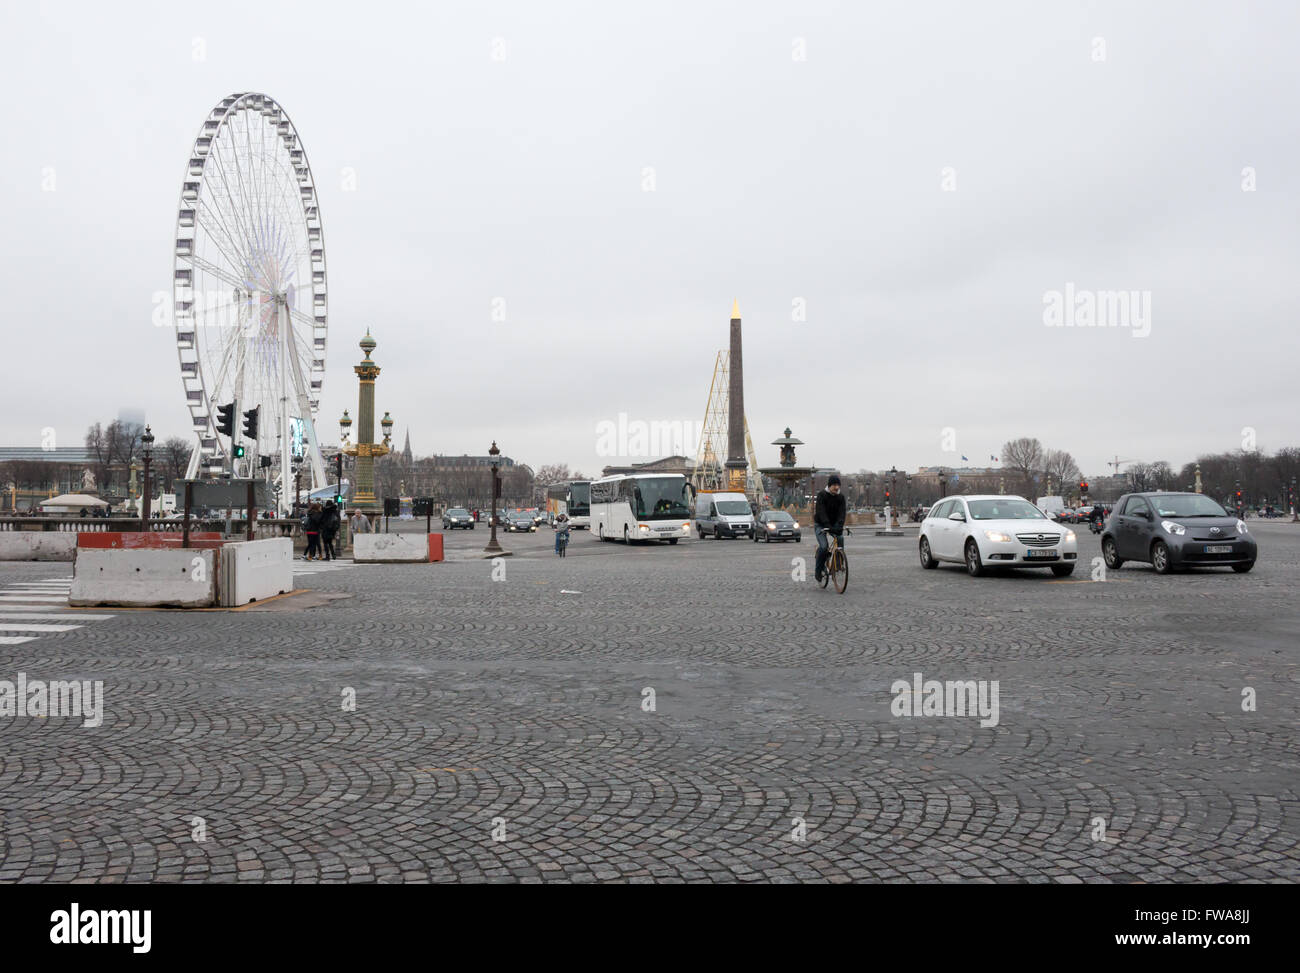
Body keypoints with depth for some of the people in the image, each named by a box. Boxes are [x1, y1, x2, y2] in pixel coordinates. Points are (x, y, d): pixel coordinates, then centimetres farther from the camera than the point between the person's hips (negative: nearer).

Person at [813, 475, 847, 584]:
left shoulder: (840, 497, -3)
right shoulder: (821, 495, -15)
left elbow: (841, 513, -15)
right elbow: (821, 512, -26)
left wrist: (839, 526, -34)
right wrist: (828, 526, -39)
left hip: (834, 524, 4)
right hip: (820, 525, -4)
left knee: (840, 538, -25)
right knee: (823, 547, -21)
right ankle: (818, 572, -6)